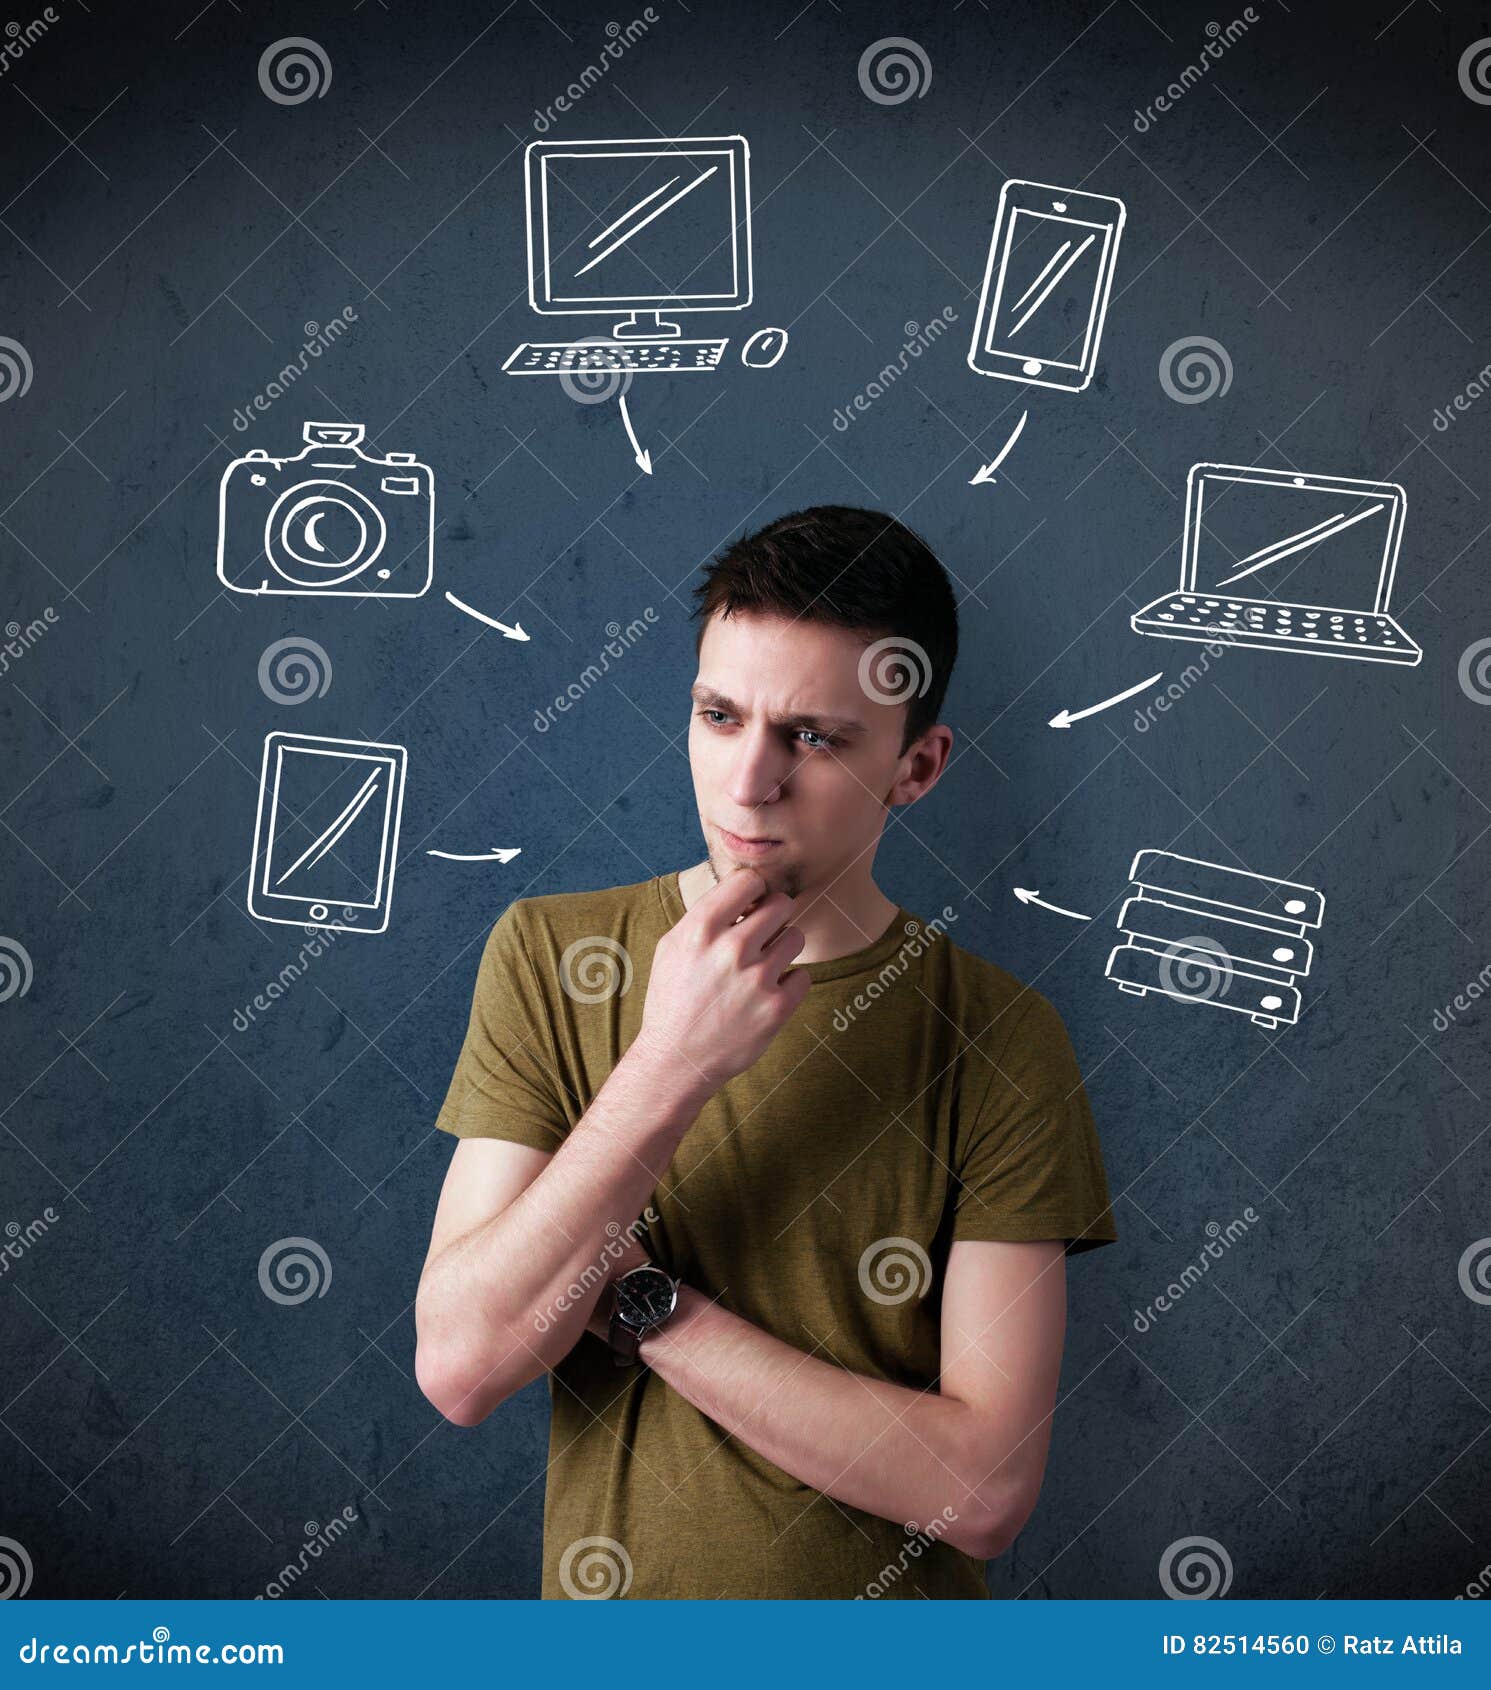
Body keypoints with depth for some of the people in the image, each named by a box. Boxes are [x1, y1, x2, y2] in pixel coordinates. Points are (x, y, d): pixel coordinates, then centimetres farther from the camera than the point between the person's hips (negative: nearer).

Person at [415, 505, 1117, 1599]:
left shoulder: (999, 1035, -14)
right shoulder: (550, 956, -9)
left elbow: (986, 1488, -19)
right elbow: (458, 1367, -17)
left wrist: (634, 1297, -19)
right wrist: (670, 1066, -26)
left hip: (889, 1646, -1)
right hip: (608, 1590, 1)